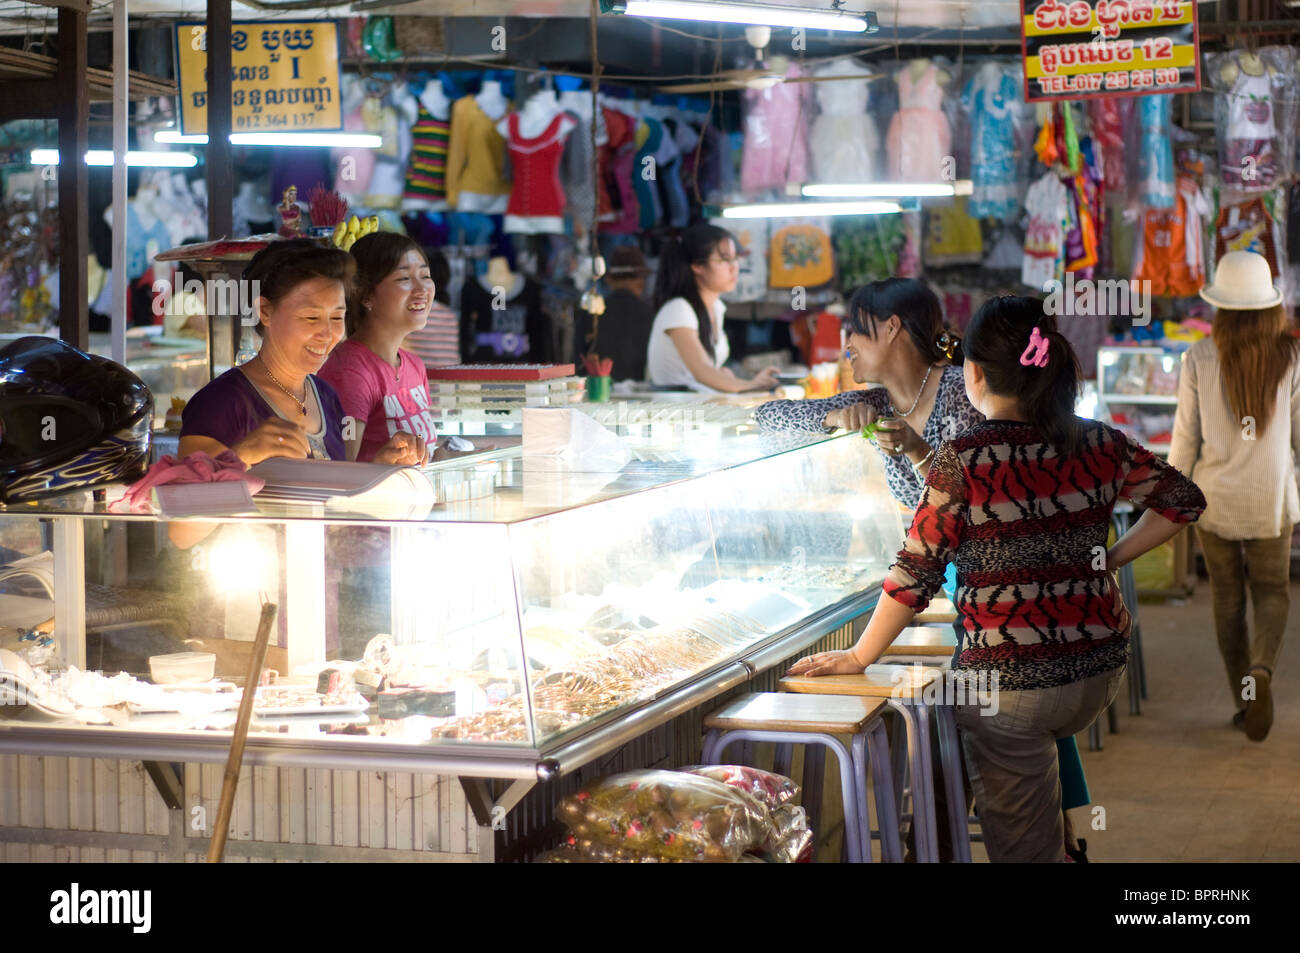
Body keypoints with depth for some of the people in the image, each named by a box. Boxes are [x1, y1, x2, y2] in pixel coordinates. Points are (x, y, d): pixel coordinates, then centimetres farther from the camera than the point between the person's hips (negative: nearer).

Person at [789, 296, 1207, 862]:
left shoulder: (962, 462, -15)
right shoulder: (1100, 446, 0)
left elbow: (915, 573, -11)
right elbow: (1184, 500, 12)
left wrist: (858, 658, 0)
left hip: (1011, 683, -5)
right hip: (1101, 668, 5)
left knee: (1024, 847, 7)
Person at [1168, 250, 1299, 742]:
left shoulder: (1200, 359, -11)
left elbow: (1186, 435, -7)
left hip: (1215, 497, 0)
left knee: (1228, 595, 16)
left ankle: (1243, 701, 17)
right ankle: (1261, 670, -14)